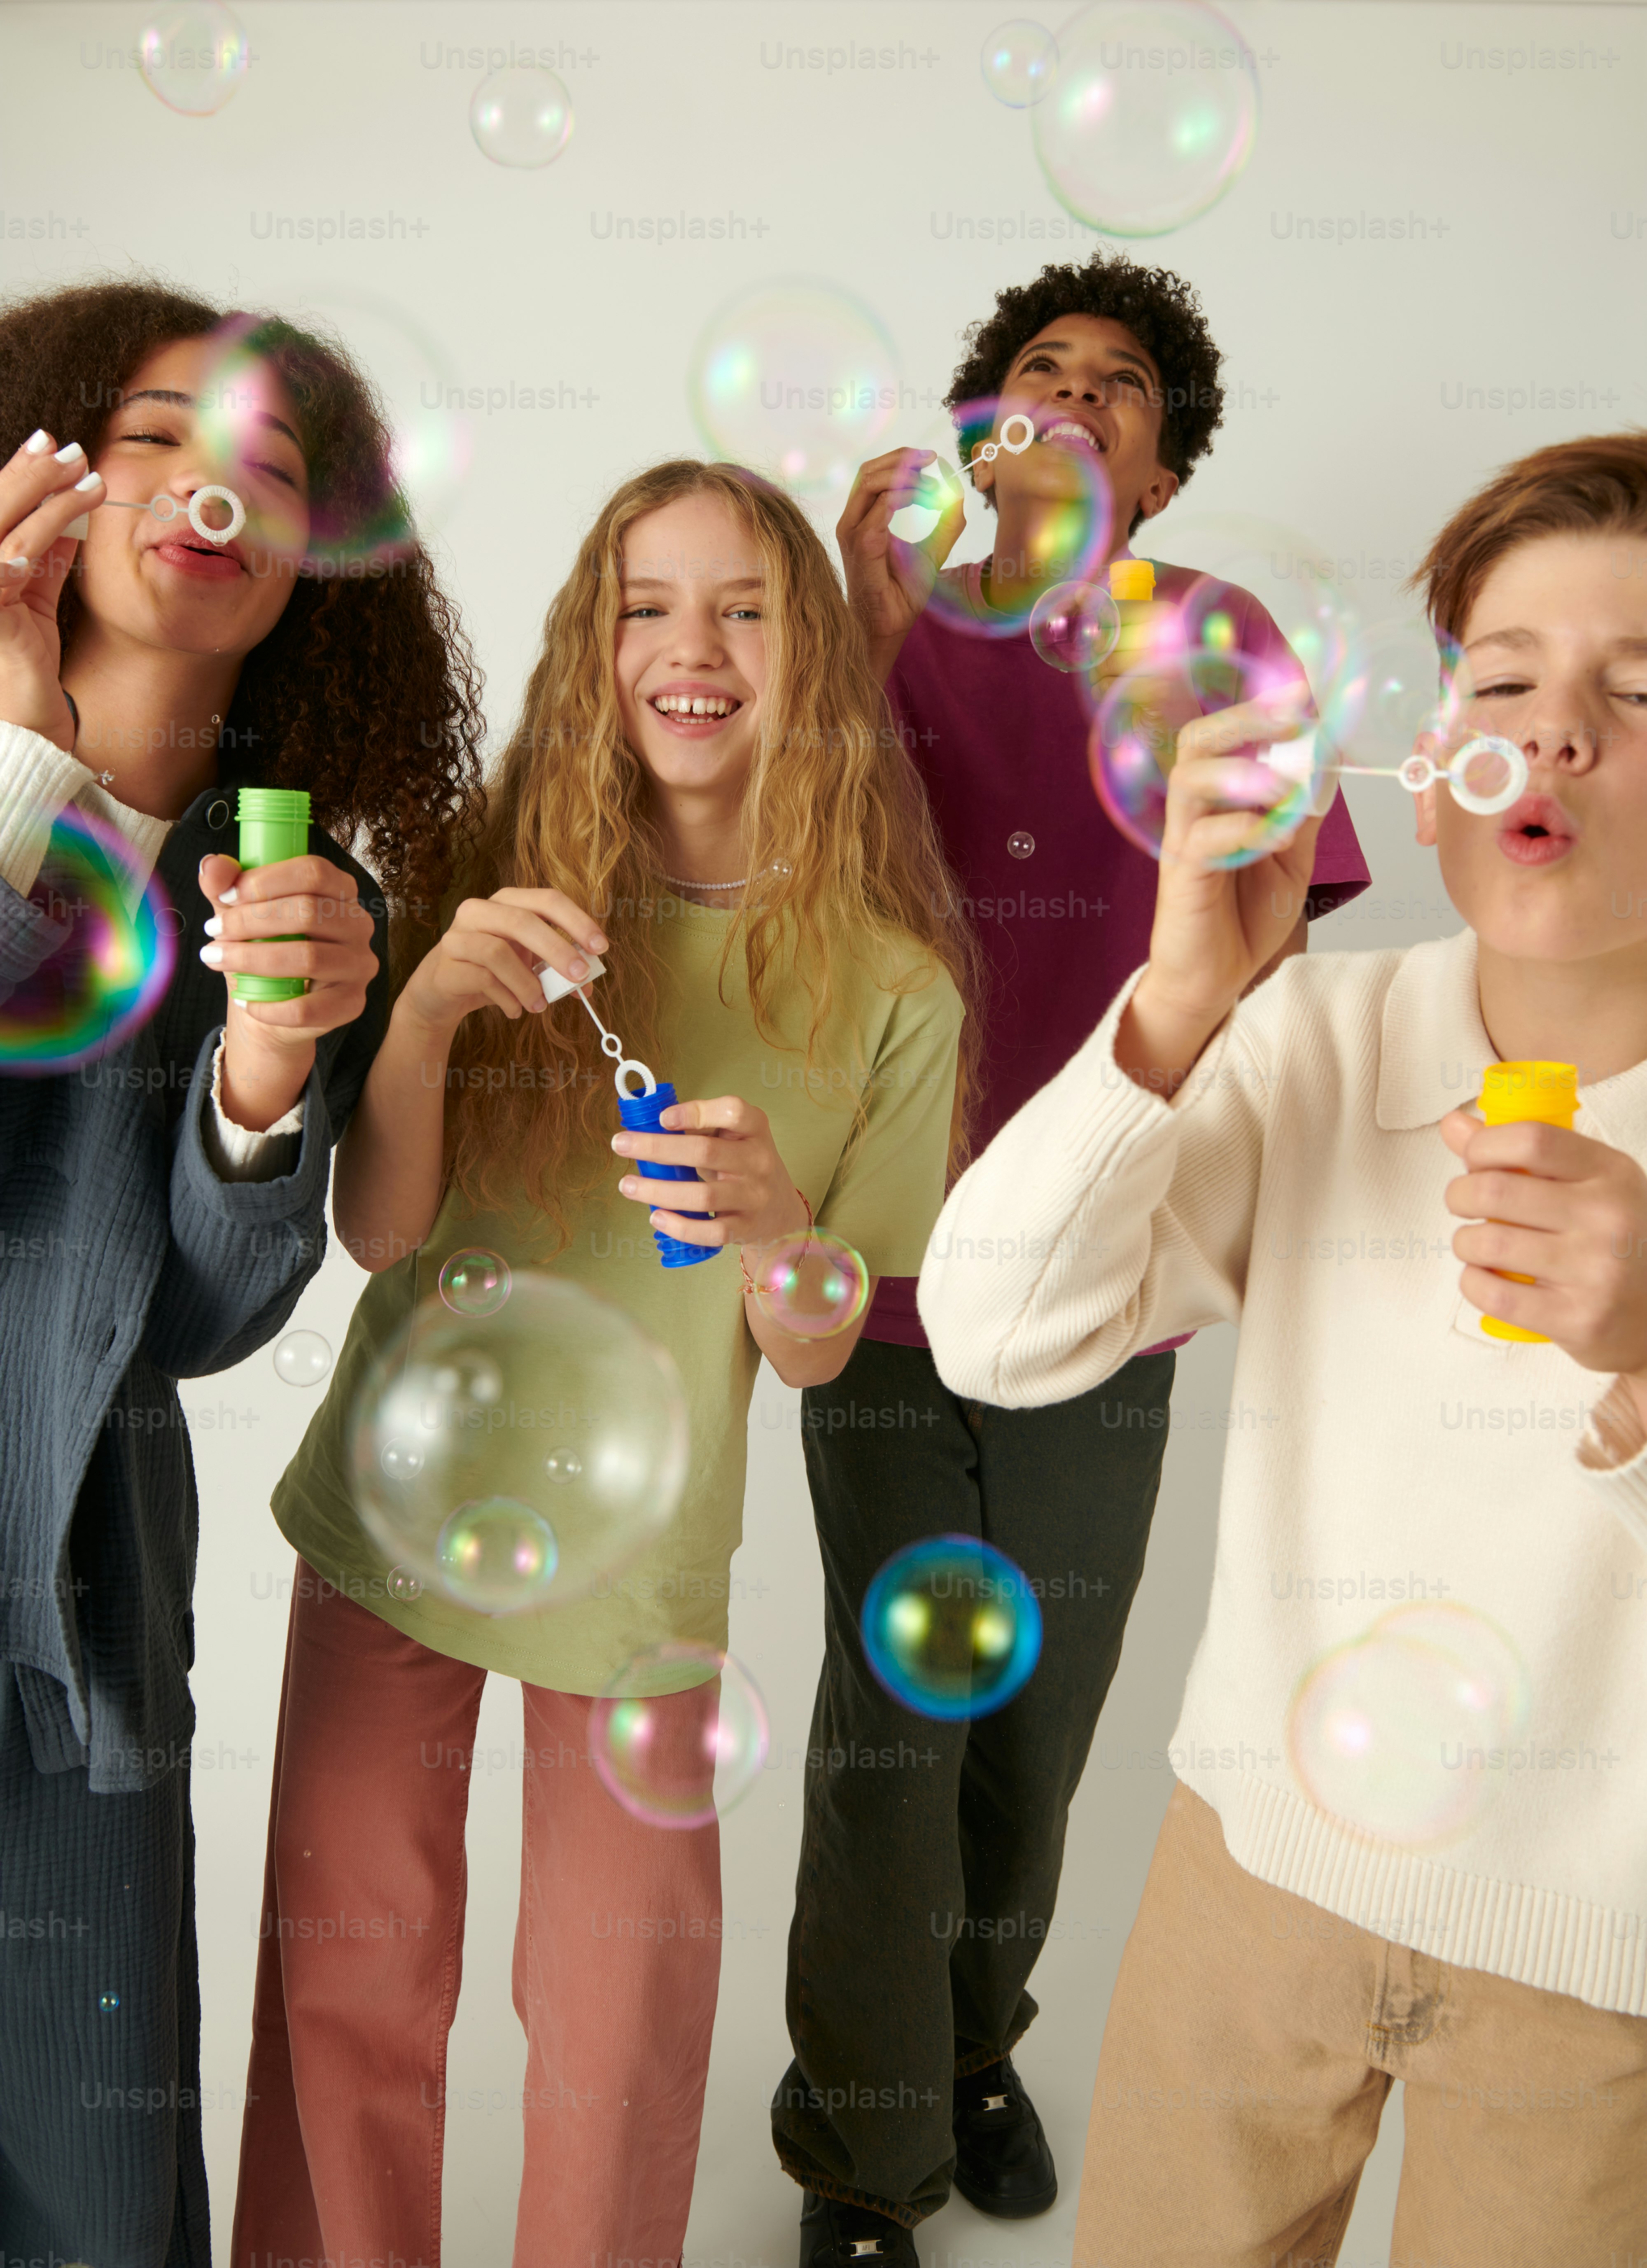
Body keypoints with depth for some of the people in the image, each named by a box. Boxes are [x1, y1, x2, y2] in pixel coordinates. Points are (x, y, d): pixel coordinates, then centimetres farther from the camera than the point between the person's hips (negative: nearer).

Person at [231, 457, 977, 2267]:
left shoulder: (888, 993, -7)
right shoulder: (498, 891, -4)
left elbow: (819, 1356, -3)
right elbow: (376, 1232, -8)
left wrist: (772, 1224, -26)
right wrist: (424, 1012, -26)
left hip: (637, 1557, -1)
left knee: (617, 2015, 9)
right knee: (342, 1973, 11)